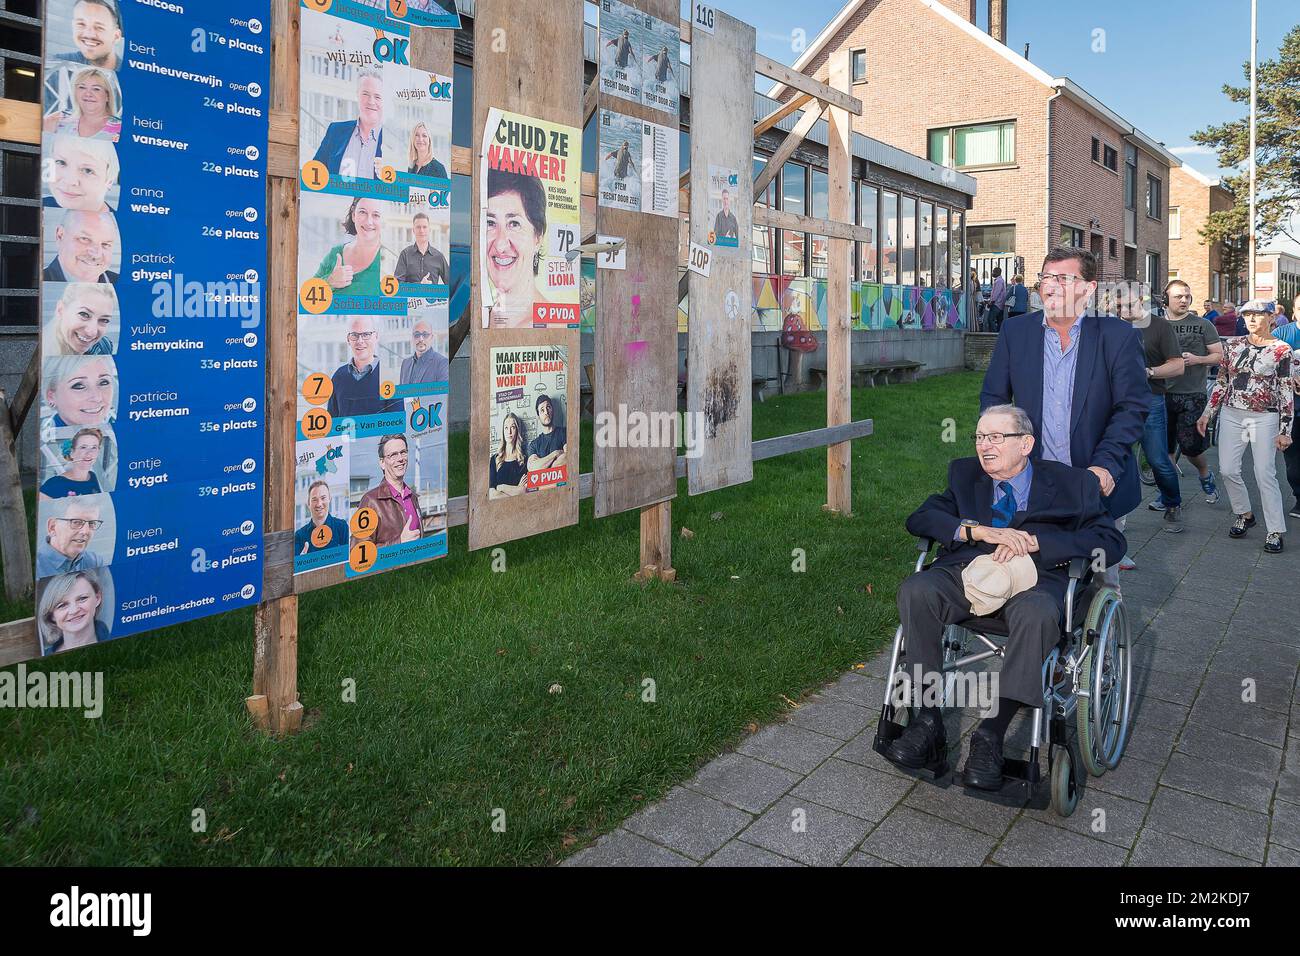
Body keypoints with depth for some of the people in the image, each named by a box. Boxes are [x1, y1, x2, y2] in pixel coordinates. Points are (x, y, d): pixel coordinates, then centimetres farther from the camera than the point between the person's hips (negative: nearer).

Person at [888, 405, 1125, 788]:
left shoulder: (1070, 483, 10)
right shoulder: (965, 473, 20)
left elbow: (1111, 541, -2)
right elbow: (919, 519, 6)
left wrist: (1033, 541, -14)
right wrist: (981, 530, -12)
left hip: (1033, 575, -2)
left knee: (1037, 614, -38)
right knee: (915, 592, -29)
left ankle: (990, 735, -28)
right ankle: (928, 721, -22)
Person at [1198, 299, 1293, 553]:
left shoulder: (1281, 350, -4)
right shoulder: (1233, 346, 7)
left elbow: (1287, 392, -4)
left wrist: (1285, 430, -6)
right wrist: (1207, 414, 7)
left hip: (1264, 418, -4)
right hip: (1231, 415, 4)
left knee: (1265, 474, -6)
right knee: (1228, 470, 2)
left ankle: (1275, 531, 4)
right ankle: (1244, 514, 24)